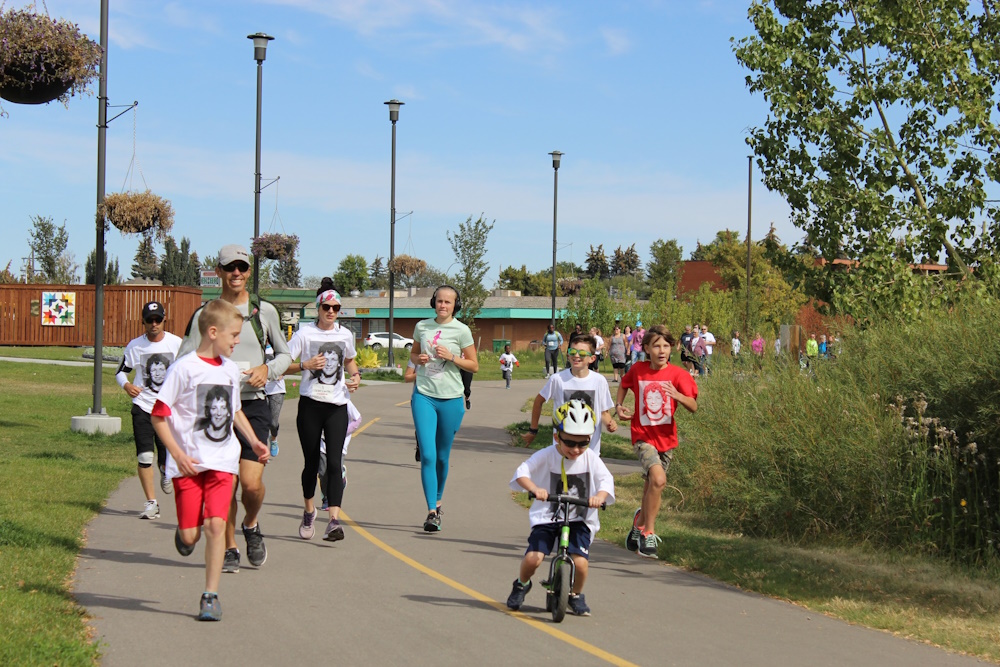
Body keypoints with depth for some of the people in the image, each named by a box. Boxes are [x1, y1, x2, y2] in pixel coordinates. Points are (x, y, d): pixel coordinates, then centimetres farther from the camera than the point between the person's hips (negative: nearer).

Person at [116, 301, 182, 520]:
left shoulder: (177, 344, -2)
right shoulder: (135, 346, 0)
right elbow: (121, 371, 11)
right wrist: (126, 385, -10)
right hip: (142, 406, 0)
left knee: (168, 460, 1)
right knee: (144, 456, -10)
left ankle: (165, 472, 40)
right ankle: (151, 502, 3)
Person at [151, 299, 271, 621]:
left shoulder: (230, 369, 10)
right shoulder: (184, 368, -9)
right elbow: (158, 416, -8)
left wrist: (255, 442, 17)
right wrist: (178, 455, -15)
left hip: (222, 461, 4)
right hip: (188, 463, -3)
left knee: (216, 525, -10)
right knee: (190, 535, -1)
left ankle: (211, 596, -1)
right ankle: (183, 533, 37)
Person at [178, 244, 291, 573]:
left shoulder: (265, 311, 8)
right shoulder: (203, 315, 5)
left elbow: (284, 354, 18)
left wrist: (268, 369, -3)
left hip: (254, 404, 0)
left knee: (252, 482, -12)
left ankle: (251, 525, 19)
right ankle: (229, 550, 19)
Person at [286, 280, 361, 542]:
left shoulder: (345, 334, 7)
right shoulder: (305, 333, -2)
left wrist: (355, 376, 6)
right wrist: (305, 365, -23)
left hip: (337, 406, 1)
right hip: (310, 404, -1)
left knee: (334, 462, -11)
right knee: (312, 462, 8)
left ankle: (334, 520, -18)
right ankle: (309, 511, 32)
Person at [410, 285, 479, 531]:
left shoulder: (461, 330, -1)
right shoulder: (422, 326, 6)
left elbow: (474, 365, 2)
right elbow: (413, 353, 21)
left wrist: (451, 357, -14)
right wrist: (418, 359, -2)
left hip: (451, 399, -1)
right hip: (424, 396, 1)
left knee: (442, 457, 10)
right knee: (427, 455, -11)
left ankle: (438, 501, 32)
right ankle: (431, 512, -12)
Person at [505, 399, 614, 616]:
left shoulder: (591, 458, -2)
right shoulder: (545, 456, -7)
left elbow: (606, 480, -8)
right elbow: (522, 472, -15)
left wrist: (600, 496, -30)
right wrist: (534, 488, -35)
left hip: (579, 519, 1)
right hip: (547, 517, -1)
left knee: (580, 562, -19)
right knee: (533, 557, -18)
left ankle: (576, 595, 14)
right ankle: (521, 585, 18)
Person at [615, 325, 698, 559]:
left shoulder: (678, 374, -7)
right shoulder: (638, 370, -2)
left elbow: (693, 407, -16)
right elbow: (624, 384, 21)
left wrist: (677, 395, -34)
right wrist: (618, 406, 8)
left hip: (666, 437, 2)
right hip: (643, 435, -2)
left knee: (651, 487, 14)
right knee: (658, 479, -25)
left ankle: (639, 524, 41)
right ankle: (648, 533, -13)